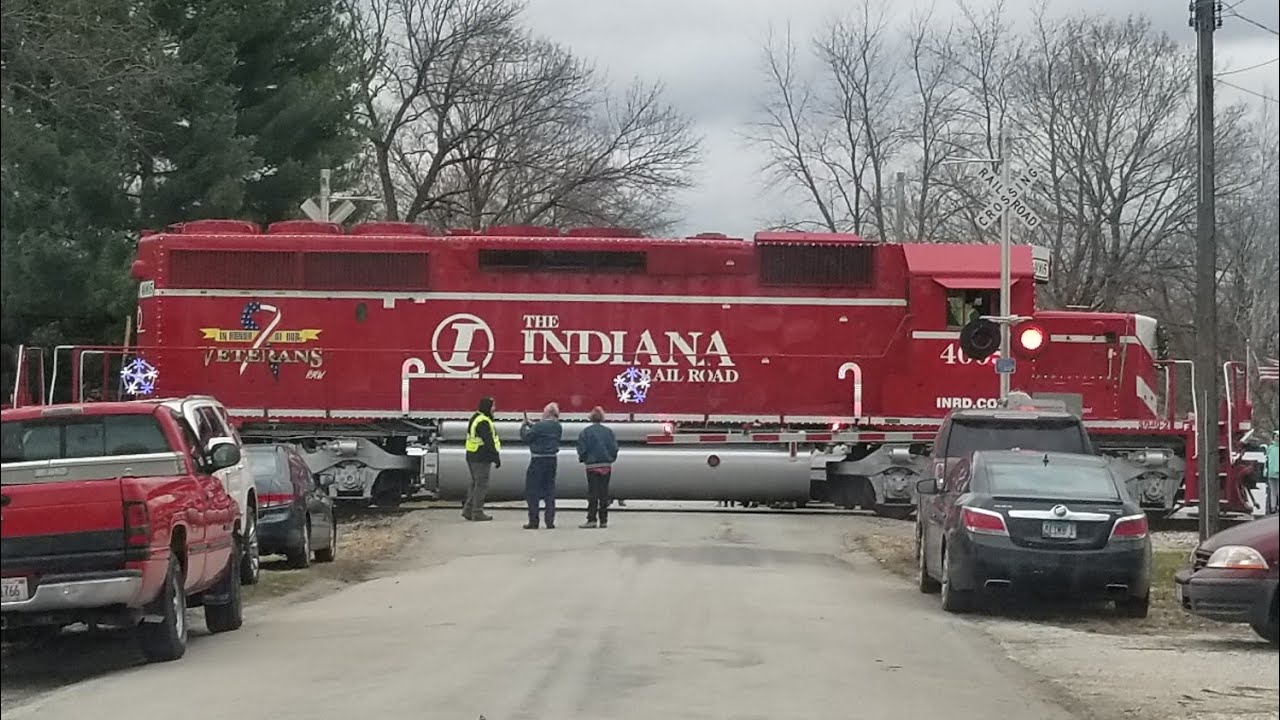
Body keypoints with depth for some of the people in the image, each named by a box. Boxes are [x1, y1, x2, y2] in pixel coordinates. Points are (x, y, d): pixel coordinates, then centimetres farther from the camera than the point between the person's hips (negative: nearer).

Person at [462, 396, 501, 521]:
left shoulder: (476, 418, 15)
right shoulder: (483, 422, -18)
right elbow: (489, 442, -23)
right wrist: (496, 458, -20)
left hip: (472, 456, 10)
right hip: (481, 458, -10)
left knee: (475, 483, 18)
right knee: (481, 485, -4)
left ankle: (468, 510, 19)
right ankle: (477, 513, -1)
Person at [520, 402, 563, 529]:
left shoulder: (540, 426, -16)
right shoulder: (558, 427, 5)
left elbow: (525, 438, -9)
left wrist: (524, 426, 8)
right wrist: (531, 425, 19)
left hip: (538, 461, -6)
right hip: (552, 460, 6)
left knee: (532, 491, 3)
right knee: (549, 490, 12)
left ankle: (533, 521, 3)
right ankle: (550, 521, 10)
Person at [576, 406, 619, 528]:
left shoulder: (586, 432, -6)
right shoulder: (608, 432, 2)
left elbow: (582, 449, -7)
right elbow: (614, 448, 2)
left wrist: (582, 459, 11)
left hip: (592, 466, -3)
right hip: (607, 466, 3)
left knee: (593, 493, -1)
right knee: (604, 493, 7)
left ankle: (591, 519, -8)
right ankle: (603, 520, 8)